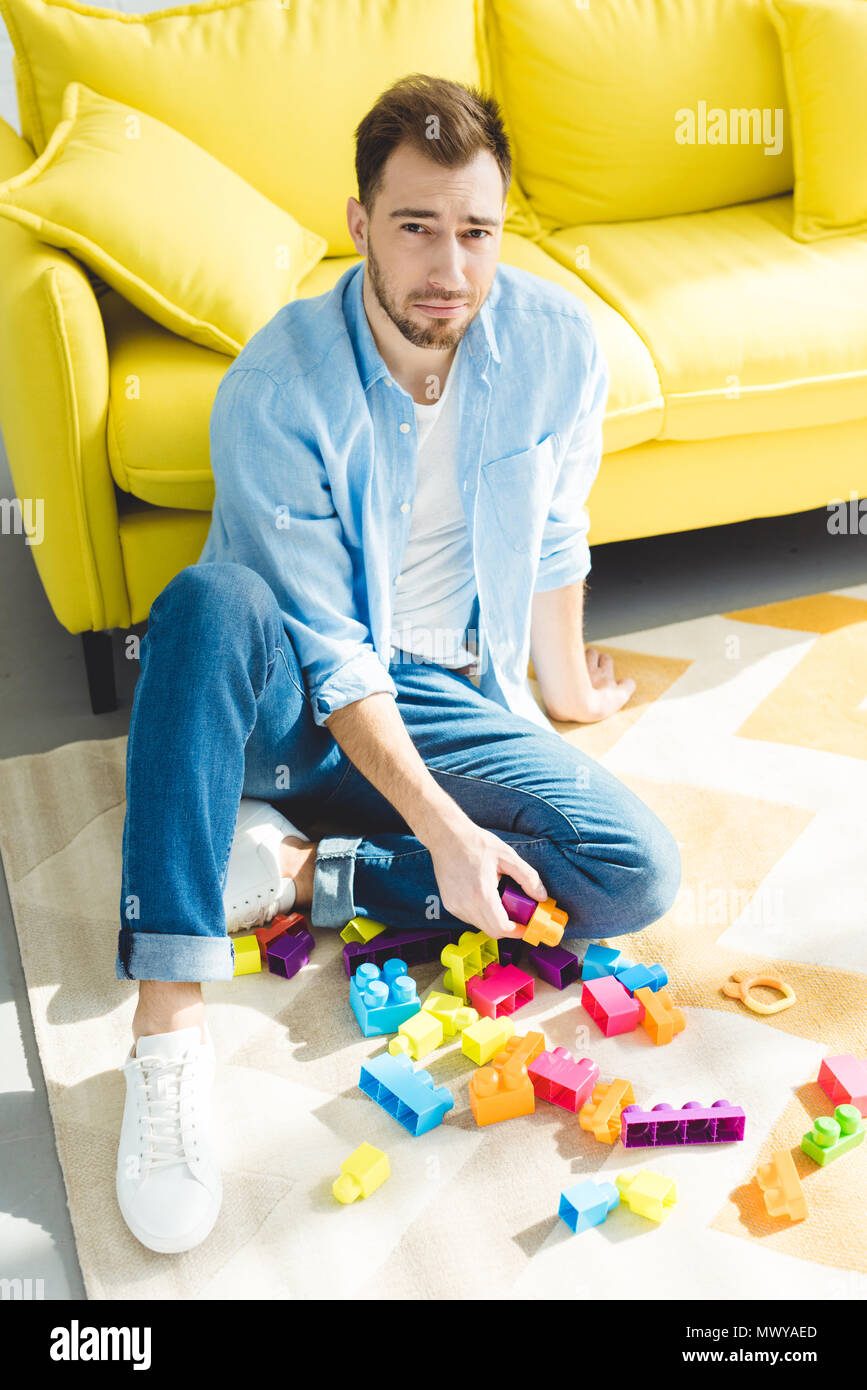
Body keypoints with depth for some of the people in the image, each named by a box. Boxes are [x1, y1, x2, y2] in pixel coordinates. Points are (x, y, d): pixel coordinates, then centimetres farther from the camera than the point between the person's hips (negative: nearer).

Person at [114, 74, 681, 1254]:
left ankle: (297, 867, -14)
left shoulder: (558, 342, -9)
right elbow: (328, 652, -21)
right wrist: (443, 827, -28)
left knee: (640, 873, -18)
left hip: (451, 701, 3)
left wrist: (564, 688, 18)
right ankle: (167, 1028, -37)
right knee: (210, 603, -38)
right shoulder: (275, 391, -20)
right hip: (296, 705, -3)